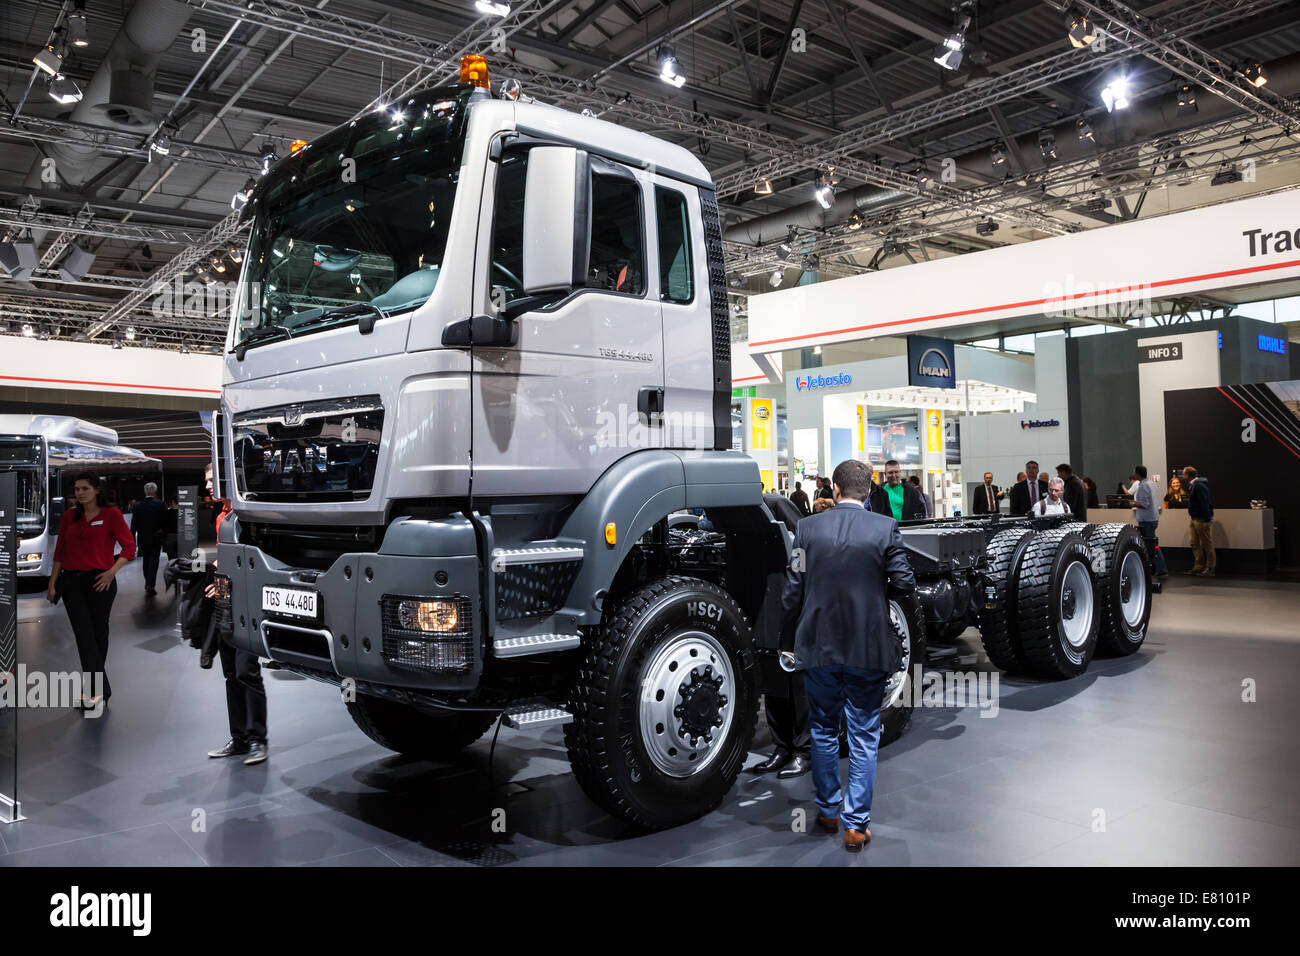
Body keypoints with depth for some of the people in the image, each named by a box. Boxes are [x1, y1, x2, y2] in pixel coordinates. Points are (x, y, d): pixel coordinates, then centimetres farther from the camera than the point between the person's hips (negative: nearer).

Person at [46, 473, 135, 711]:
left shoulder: (111, 514, -3)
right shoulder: (70, 515, 9)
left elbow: (129, 547, -5)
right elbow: (60, 551, 13)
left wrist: (111, 572, -15)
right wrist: (52, 583, 10)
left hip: (100, 581, -3)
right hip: (72, 582, 3)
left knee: (99, 633, 6)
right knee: (84, 635, -6)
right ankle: (100, 688, -7)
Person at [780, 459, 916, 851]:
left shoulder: (808, 528, -4)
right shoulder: (885, 528, -8)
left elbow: (793, 590, -3)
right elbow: (904, 583, -7)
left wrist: (789, 642, 7)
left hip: (818, 647, 1)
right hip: (868, 649, -1)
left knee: (823, 731, 18)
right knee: (864, 738, 10)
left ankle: (828, 811, 29)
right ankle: (856, 823, 13)